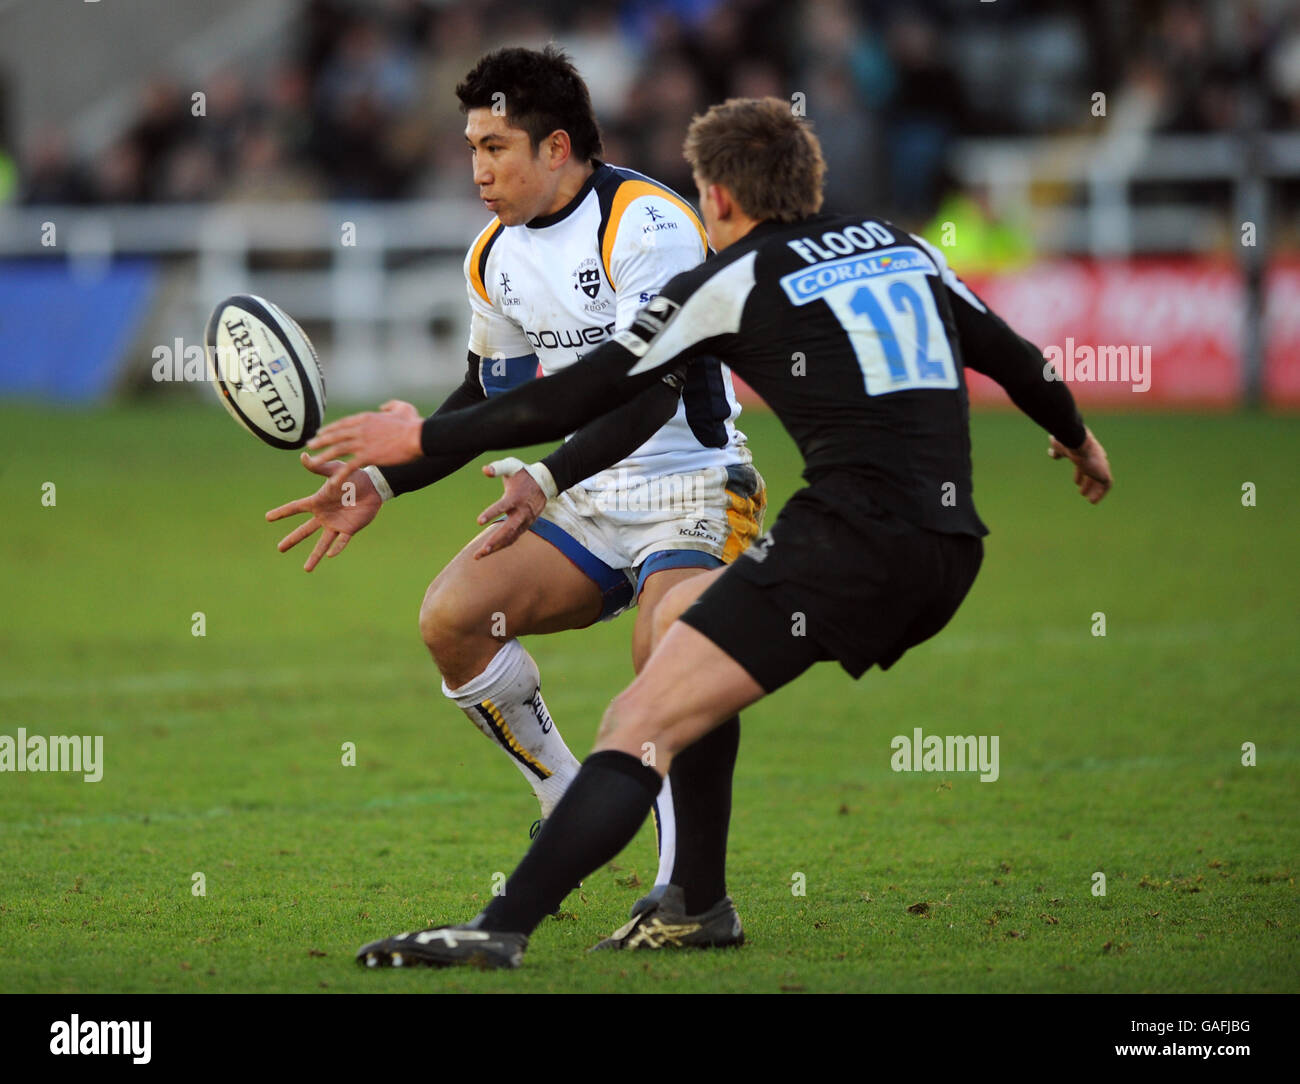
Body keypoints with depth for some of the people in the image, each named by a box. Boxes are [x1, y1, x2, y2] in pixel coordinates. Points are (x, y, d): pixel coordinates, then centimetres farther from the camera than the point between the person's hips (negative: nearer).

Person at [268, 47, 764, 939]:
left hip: (690, 488, -8)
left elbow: (652, 389, -26)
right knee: (452, 616, -11)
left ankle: (697, 898, -22)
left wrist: (547, 480, -36)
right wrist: (380, 485, 13)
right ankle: (571, 808, 5)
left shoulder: (646, 223, -17)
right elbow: (489, 398, 21)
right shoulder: (495, 256, 8)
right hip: (588, 499, 8)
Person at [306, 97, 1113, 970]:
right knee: (680, 614, 25)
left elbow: (582, 397, 2)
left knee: (641, 726, -11)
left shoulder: (733, 282, 3)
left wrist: (423, 438, 11)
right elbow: (1014, 357, 30)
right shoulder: (902, 247, 20)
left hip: (855, 532, -7)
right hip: (952, 552, 7)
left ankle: (501, 929, -27)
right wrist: (1077, 438, 51)